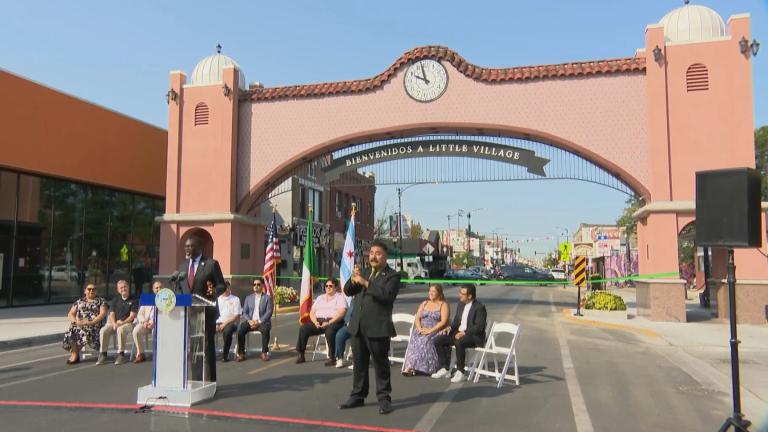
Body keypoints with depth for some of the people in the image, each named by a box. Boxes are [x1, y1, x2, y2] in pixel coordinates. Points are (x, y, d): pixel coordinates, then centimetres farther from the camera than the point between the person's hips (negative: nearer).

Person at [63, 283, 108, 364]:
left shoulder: (101, 300, 11)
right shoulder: (79, 301, 22)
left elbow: (103, 313, -2)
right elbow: (70, 314, 16)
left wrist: (91, 322, -16)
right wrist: (75, 321, -7)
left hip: (94, 325, -3)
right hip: (78, 324, 3)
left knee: (85, 331, -36)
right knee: (71, 331, -30)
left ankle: (75, 354, -16)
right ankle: (75, 355, -17)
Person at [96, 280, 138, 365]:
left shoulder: (133, 300, 6)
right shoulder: (115, 300, 18)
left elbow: (132, 315, -2)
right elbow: (112, 314, 9)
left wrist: (122, 322, -17)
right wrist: (114, 324, -11)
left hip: (127, 323, -4)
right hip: (114, 323, 4)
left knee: (120, 330, -37)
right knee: (103, 331, -26)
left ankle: (121, 354, -30)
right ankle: (103, 354, -18)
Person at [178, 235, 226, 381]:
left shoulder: (211, 264, -1)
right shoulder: (182, 266, 15)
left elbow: (221, 285, -2)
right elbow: (179, 288, 19)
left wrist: (214, 292, -23)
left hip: (206, 311, -5)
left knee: (207, 345, -1)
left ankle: (209, 381, 5)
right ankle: (195, 379, 16)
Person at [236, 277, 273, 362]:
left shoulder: (267, 298, 7)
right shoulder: (248, 298, 17)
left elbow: (269, 312, -4)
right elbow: (244, 312, 10)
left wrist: (259, 321, -17)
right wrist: (249, 321, -10)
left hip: (262, 322, -3)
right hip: (250, 321, 3)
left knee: (265, 329, -36)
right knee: (240, 329, -27)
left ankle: (264, 353, -23)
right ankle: (241, 353, -17)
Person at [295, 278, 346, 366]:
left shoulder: (340, 297, 7)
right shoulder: (320, 298, 24)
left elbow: (341, 313, -8)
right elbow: (312, 312, 16)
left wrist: (329, 323, -20)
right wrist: (315, 322, -6)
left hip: (333, 322, -5)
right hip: (319, 321, 5)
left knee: (329, 331, -39)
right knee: (303, 329, -18)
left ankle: (332, 357, -29)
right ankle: (301, 355, -10)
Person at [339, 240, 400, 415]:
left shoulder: (392, 276, -5)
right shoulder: (364, 273, 15)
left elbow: (387, 294, -23)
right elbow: (347, 291, 11)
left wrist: (365, 282, -24)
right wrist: (353, 279, -9)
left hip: (378, 328, -6)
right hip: (358, 327, 6)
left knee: (381, 365, 4)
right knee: (359, 364, 14)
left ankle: (384, 399, 15)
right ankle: (357, 396, 26)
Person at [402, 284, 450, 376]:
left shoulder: (443, 305, 5)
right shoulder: (424, 303, 20)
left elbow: (443, 322, -8)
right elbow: (417, 318, 12)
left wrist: (430, 330, -19)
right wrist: (420, 329, -9)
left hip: (436, 331, -4)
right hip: (422, 330, 4)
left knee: (425, 340, -32)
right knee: (415, 339, -27)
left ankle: (411, 367, -32)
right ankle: (411, 367, -34)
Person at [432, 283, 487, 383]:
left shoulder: (479, 307, -12)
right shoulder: (461, 304, 12)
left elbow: (479, 327, -19)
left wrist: (464, 333, -26)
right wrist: (450, 327, -2)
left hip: (474, 336, -8)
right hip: (458, 333, 8)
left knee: (459, 343, -38)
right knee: (437, 340, -9)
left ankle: (460, 372, -21)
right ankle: (445, 369, -2)